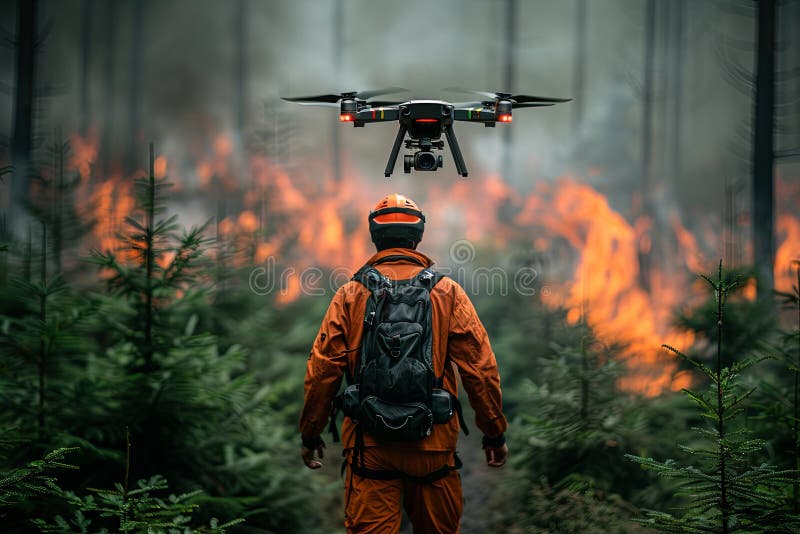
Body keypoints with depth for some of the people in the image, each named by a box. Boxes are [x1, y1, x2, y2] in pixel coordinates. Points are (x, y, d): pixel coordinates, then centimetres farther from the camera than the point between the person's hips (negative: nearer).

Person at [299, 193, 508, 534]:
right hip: (434, 445, 0)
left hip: (369, 445, 0)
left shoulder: (350, 294, 1)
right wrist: (495, 432, 7)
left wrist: (310, 435, 10)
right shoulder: (447, 292, 1)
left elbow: (322, 370, -1)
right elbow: (480, 368, -2)